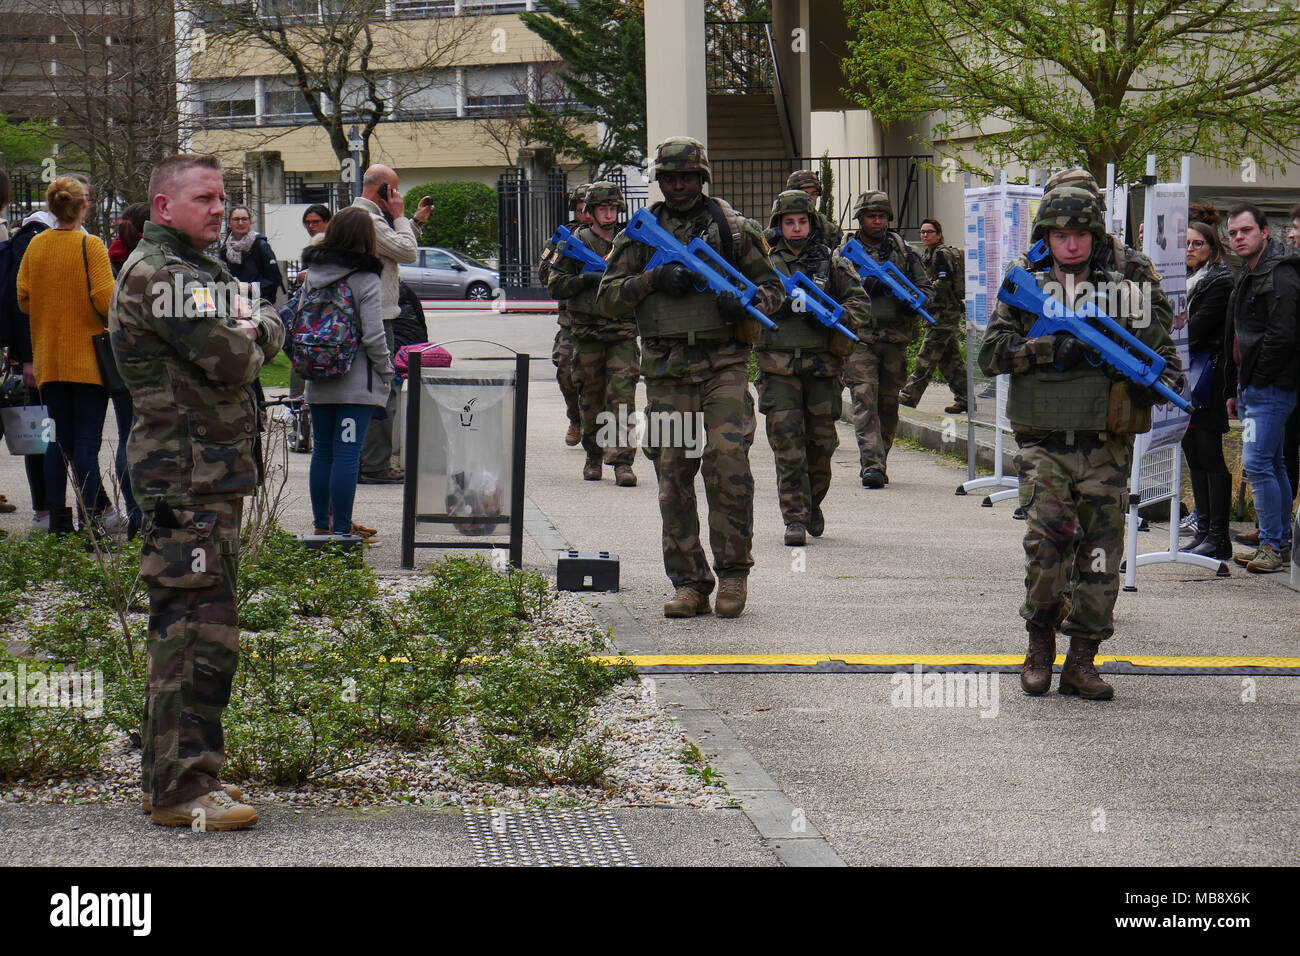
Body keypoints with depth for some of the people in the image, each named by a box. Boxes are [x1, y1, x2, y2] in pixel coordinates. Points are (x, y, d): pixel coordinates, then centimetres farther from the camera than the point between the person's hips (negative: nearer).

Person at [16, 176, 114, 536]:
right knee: (87, 442, -4)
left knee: (59, 440, 12)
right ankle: (90, 523, -6)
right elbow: (106, 300, -17)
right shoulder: (90, 246, -12)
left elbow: (23, 299, 7)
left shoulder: (36, 246, 4)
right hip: (88, 359, -5)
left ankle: (57, 520, 12)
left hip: (49, 361, 5)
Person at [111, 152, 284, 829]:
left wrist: (254, 330, -5)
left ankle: (169, 774, 23)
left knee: (181, 624, 15)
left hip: (210, 469, 11)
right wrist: (248, 335, -1)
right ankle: (184, 787, -10)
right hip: (187, 473, -11)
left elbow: (269, 332, 16)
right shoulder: (157, 273, -13)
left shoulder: (198, 270, 21)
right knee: (200, 628, -12)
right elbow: (233, 359, -21)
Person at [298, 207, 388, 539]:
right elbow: (373, 336, -15)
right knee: (347, 454, -3)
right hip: (356, 382, -5)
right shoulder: (366, 279, -12)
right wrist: (387, 372, -1)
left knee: (322, 451, 14)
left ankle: (322, 524, 20)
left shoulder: (312, 275, 5)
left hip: (318, 383, 5)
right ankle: (341, 528, -3)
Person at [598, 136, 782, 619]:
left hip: (724, 366, -2)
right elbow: (607, 298, 7)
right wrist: (653, 279, -9)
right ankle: (689, 583, 8)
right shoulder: (641, 233, 13)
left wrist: (749, 303, -10)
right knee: (673, 476, 2)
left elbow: (772, 286, 12)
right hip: (667, 373, 2)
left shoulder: (732, 227, 8)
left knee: (728, 464, -15)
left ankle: (732, 574, -3)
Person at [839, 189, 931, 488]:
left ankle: (880, 461, 22)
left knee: (888, 405, 9)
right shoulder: (846, 251, 5)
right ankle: (872, 465, -21)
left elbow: (924, 287, 13)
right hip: (860, 339, -3)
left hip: (895, 340, 3)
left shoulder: (902, 250, 12)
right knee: (865, 402, -14)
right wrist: (866, 286, -17)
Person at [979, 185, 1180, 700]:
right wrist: (1051, 349, -16)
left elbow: (1164, 351, 16)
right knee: (1048, 540, -17)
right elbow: (991, 352, -3)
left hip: (1106, 450, 2)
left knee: (1100, 556, 1)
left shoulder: (1124, 294, 10)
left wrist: (1156, 381, -7)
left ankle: (1081, 661, 12)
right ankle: (1039, 644, 5)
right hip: (1045, 447, -2)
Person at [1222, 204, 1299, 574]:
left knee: (1257, 464, -12)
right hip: (1251, 388, 10)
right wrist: (1237, 390, 19)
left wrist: (1253, 381, -15)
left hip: (1270, 389, -10)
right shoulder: (1248, 277, 18)